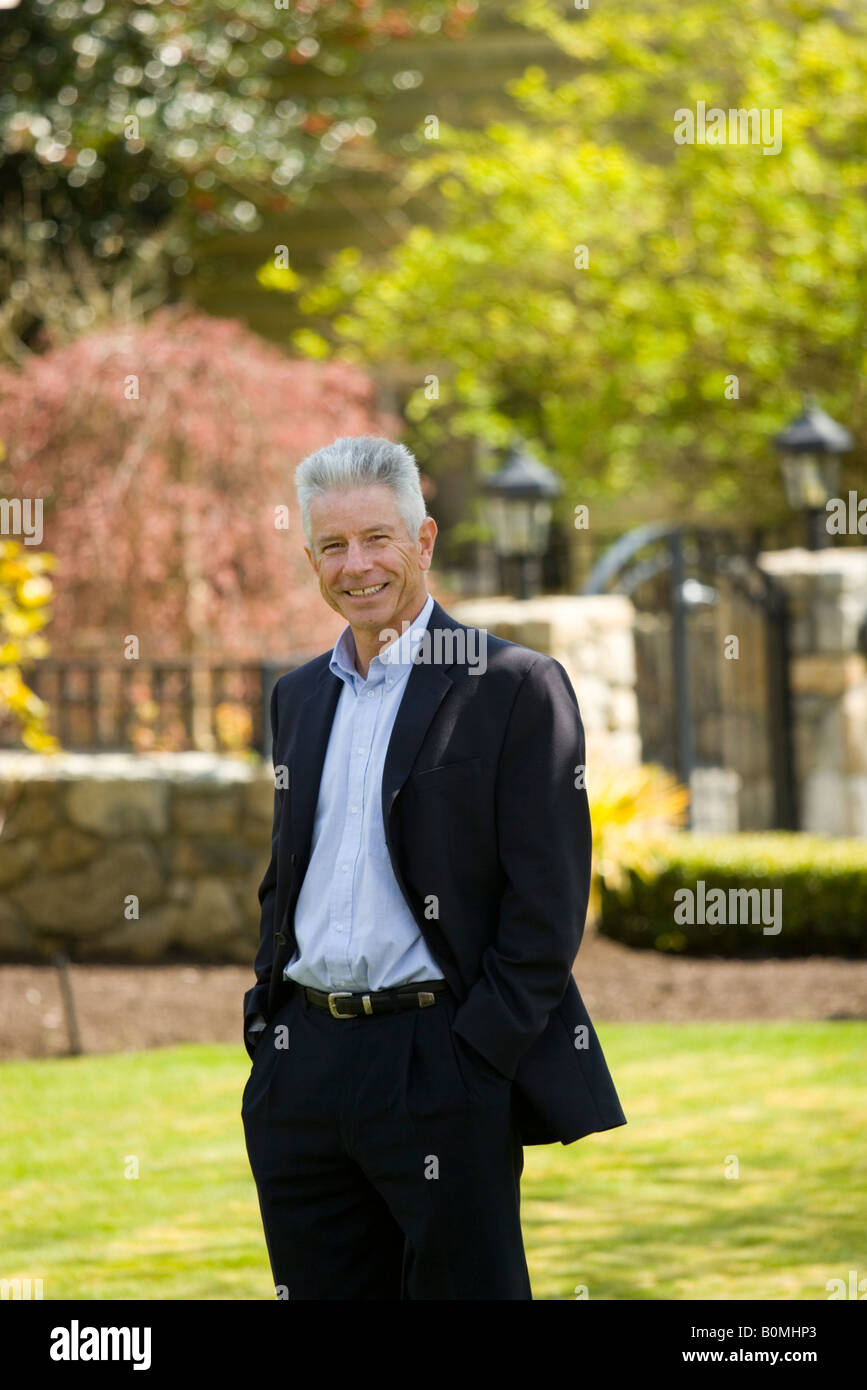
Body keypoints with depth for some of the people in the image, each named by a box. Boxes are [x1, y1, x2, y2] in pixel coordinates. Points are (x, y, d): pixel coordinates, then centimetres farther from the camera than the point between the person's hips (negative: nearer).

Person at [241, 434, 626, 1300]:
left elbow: (549, 899, -9)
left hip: (442, 1067, -6)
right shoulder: (299, 697, 16)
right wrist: (267, 1023, 11)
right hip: (302, 1064, 6)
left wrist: (476, 1058, -15)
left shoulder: (514, 687, -4)